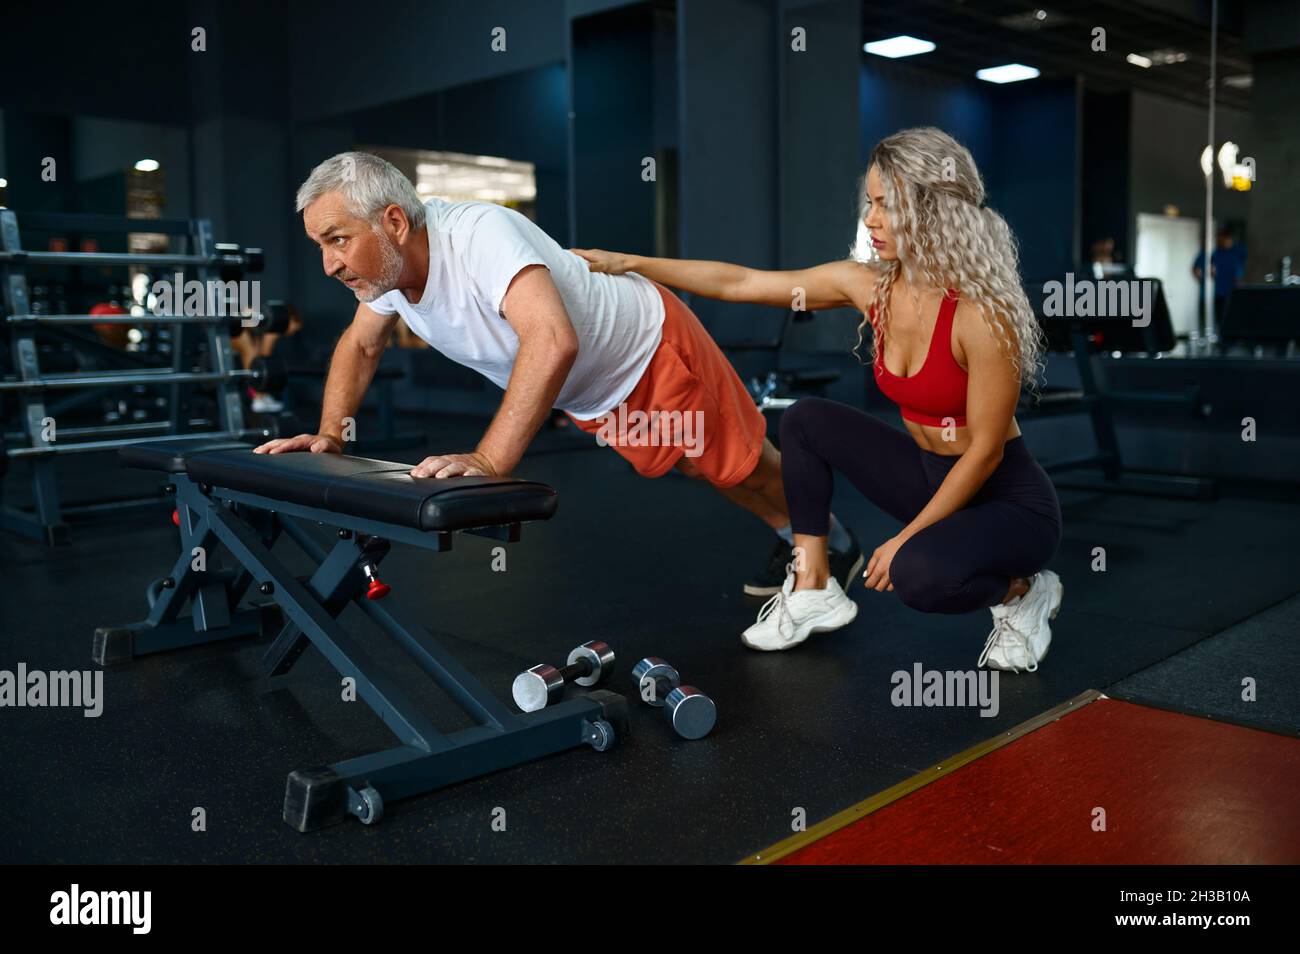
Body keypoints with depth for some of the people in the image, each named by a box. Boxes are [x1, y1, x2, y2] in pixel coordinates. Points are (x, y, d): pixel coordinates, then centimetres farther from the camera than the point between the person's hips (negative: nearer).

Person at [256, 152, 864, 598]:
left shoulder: (478, 234, -41)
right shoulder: (384, 262, -15)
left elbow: (552, 342, -55)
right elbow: (361, 345, 3)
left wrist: (488, 462, -59)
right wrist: (329, 435, -11)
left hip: (653, 345, -8)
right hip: (593, 395, 8)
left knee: (742, 465, 10)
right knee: (696, 467, 25)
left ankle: (833, 543, 39)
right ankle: (791, 544, 50)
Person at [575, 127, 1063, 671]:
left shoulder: (981, 312, -27)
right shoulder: (868, 284, -8)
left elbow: (985, 451, -22)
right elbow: (738, 284, -5)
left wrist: (905, 539, -19)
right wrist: (627, 264, -5)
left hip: (1009, 500, -7)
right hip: (931, 475, 7)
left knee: (919, 575, -35)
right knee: (806, 420, -2)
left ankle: (1021, 591, -1)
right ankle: (813, 591, 4)